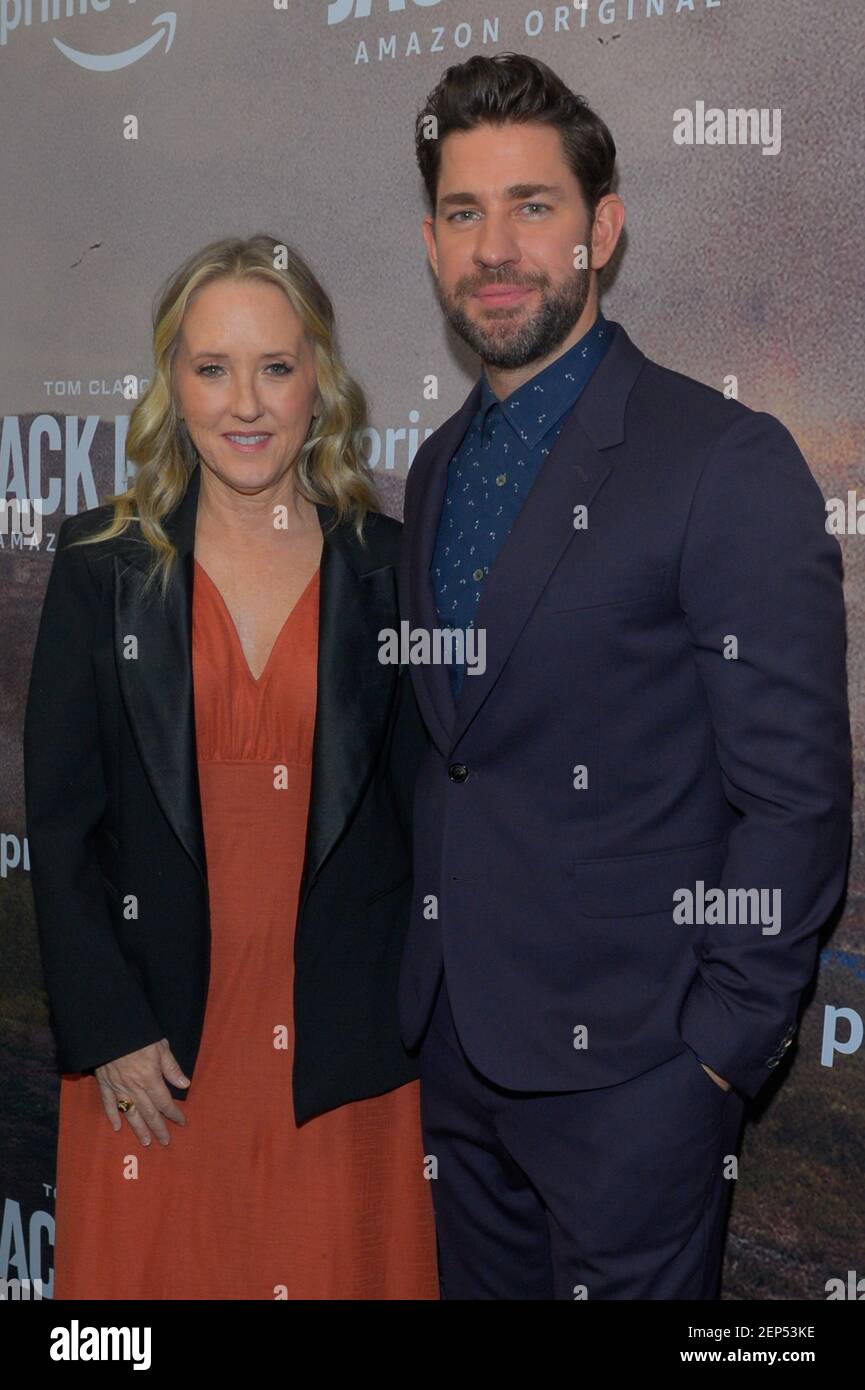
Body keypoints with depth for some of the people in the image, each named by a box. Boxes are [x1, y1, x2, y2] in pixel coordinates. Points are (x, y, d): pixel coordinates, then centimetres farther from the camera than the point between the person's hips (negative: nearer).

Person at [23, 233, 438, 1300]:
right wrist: (109, 1028, -7)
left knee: (344, 1268, 11)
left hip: (344, 1043, 0)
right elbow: (58, 815, -2)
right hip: (153, 1041, 0)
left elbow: (420, 802, 3)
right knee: (153, 1268, 11)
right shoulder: (104, 563, -2)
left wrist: (421, 1017, -1)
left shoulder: (387, 566, 0)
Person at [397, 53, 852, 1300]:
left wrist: (724, 1046, -14)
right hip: (455, 1042, 7)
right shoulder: (439, 466, 10)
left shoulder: (729, 462, -13)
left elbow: (795, 791, -14)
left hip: (624, 1058, -6)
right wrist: (427, 982, 8)